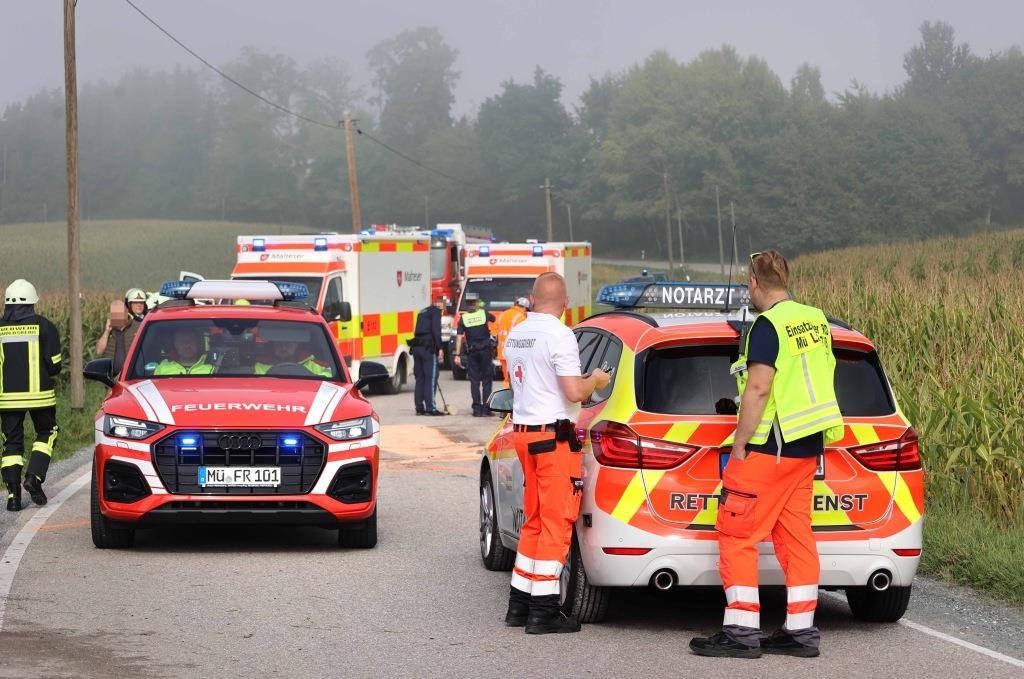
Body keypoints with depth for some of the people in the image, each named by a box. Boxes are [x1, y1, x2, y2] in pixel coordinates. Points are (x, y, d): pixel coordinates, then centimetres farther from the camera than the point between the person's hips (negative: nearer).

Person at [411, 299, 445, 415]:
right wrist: (440, 348, -13)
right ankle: (431, 408, -9)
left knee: (420, 378, 11)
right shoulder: (436, 311, -3)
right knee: (431, 378, -6)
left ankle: (419, 408, 12)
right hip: (428, 348, -8)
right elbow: (436, 330, -14)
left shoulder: (423, 312, 22)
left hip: (417, 348, 8)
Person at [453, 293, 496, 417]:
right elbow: (493, 319, 22)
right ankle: (486, 409, 0)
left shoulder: (463, 318, -2)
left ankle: (477, 409, 1)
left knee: (474, 381, 5)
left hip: (472, 351, 0)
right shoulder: (484, 313, -1)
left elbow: (459, 337, -7)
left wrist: (457, 355, -7)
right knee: (486, 380, 5)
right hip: (486, 350, 0)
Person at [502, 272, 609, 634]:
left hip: (523, 430, 8)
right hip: (554, 434, -8)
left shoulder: (516, 335, 10)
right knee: (556, 522, -4)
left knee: (535, 520, 16)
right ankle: (544, 610, -6)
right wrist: (595, 380, 0)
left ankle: (519, 603, 18)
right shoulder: (559, 335, -16)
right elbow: (574, 392, -21)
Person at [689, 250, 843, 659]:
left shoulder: (768, 325, -15)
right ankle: (801, 631, 11)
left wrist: (739, 445, -16)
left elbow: (758, 389, -22)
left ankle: (741, 633, -6)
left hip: (768, 451, -8)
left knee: (737, 537, -3)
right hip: (807, 447, 9)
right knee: (795, 537, 11)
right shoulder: (816, 320, 11)